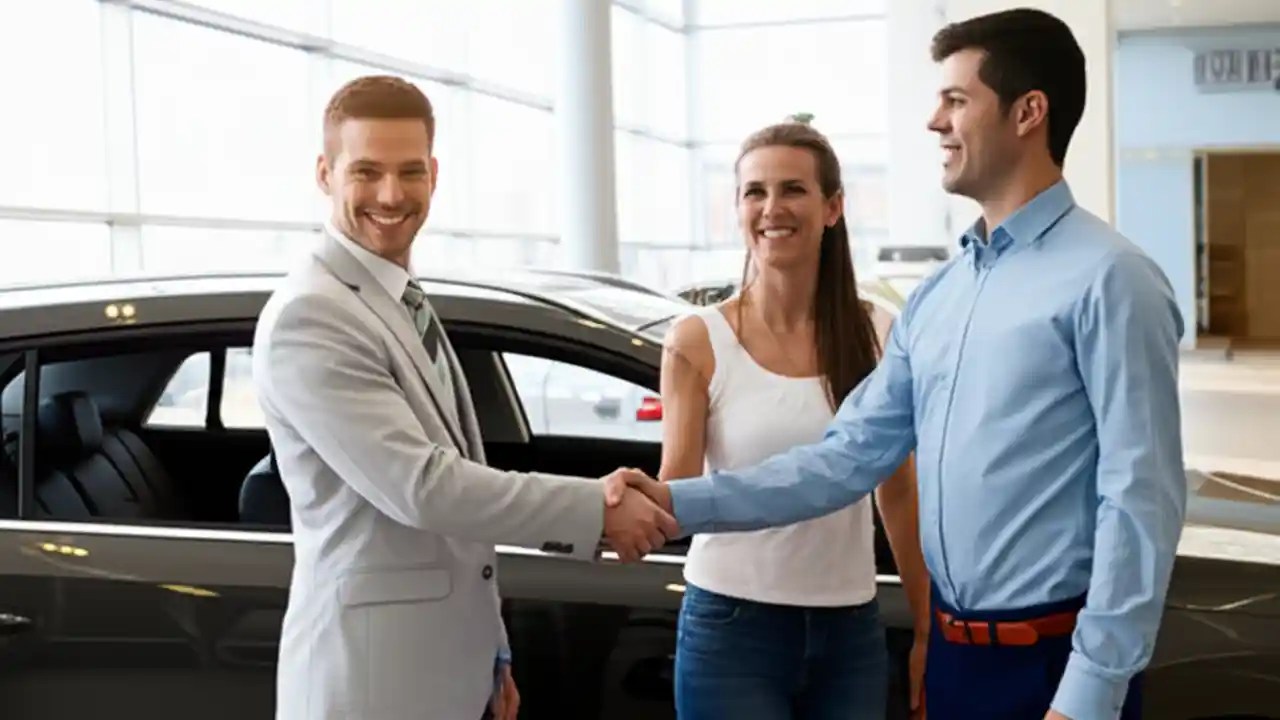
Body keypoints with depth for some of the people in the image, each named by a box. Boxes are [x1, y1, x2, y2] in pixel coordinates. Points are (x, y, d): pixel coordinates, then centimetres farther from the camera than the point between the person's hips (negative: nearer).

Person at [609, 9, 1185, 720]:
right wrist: (681, 503, -5)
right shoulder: (935, 297, 9)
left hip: (1054, 657, -7)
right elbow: (852, 455, 4)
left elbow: (1141, 499, -17)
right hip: (953, 649, 7)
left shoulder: (1105, 280, -13)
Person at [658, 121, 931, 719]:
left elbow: (899, 493, 7)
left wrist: (926, 628, 7)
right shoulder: (699, 341, -5)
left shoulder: (876, 336, 1)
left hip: (851, 631, 2)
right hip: (730, 627, -2)